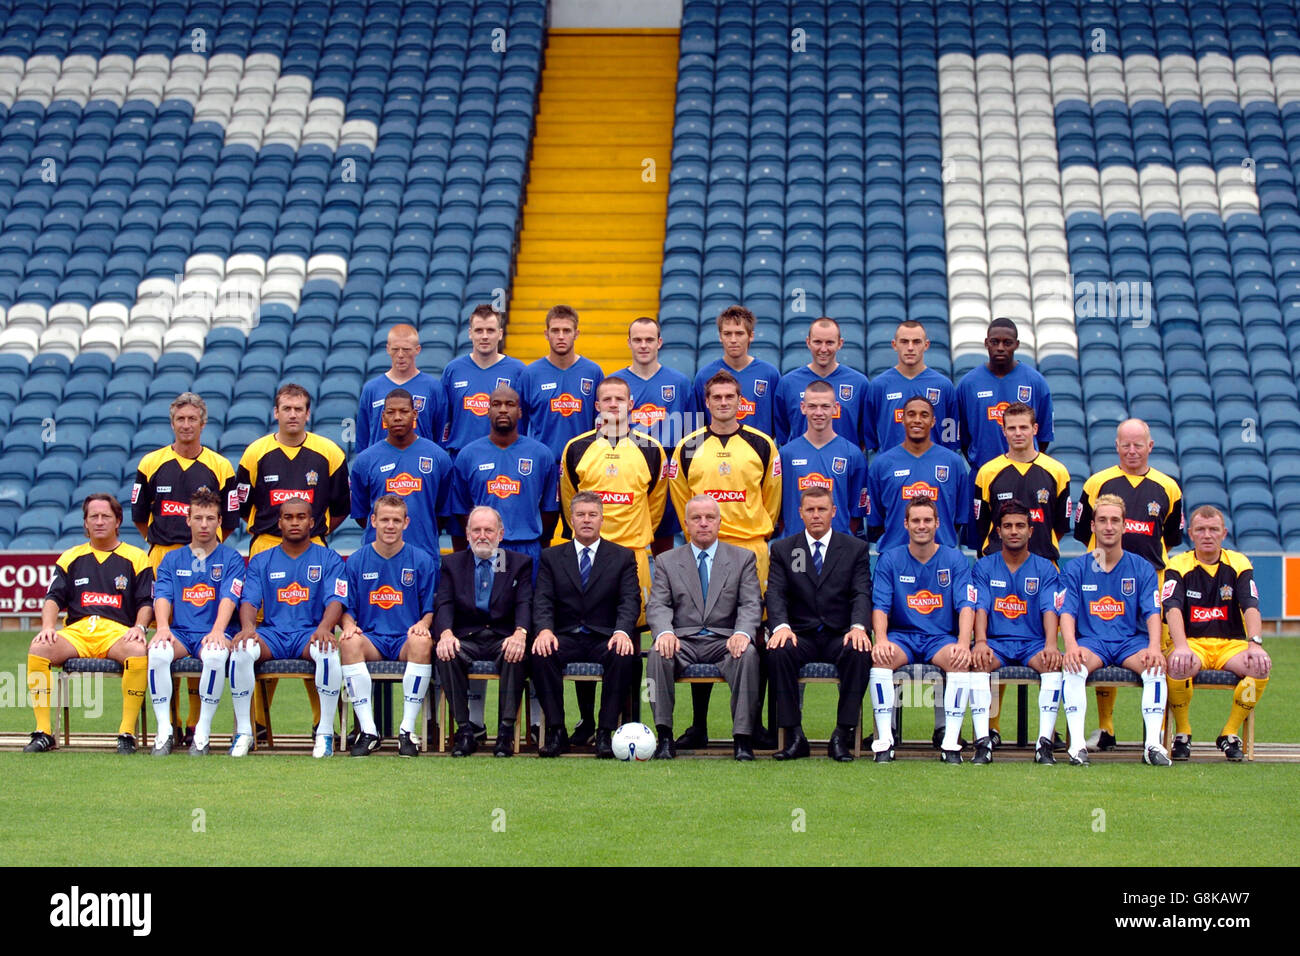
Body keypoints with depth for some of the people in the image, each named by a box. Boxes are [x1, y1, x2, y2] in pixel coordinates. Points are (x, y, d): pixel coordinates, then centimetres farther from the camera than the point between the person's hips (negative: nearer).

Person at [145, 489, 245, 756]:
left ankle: (202, 731, -25)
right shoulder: (172, 560, 17)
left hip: (214, 633, -2)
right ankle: (164, 730, -24)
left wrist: (217, 631, -25)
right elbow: (162, 595, 3)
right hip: (179, 632, 2)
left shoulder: (231, 559, 9)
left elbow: (229, 598, -7)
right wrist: (163, 627, -18)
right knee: (158, 652, -32)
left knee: (215, 654, -38)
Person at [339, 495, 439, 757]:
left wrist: (423, 624, -13)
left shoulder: (422, 560, 7)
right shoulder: (357, 561, 10)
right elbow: (347, 607, 12)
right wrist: (349, 625, -11)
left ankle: (408, 730, -29)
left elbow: (431, 607, 9)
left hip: (406, 639, -1)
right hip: (371, 639, 1)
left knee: (422, 642, -37)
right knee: (349, 643, -34)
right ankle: (368, 730, -31)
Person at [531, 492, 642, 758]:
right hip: (565, 638, 1)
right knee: (540, 653, -32)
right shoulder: (551, 557, 13)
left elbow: (630, 601, -1)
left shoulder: (622, 556, 11)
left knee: (625, 655, -35)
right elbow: (542, 601, 2)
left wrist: (622, 632, -22)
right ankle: (556, 731, -24)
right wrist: (544, 630, -20)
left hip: (605, 639, -1)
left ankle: (605, 732, -27)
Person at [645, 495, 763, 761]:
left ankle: (742, 738, -32)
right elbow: (657, 606, 3)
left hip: (724, 640, -1)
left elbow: (751, 604, 1)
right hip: (682, 641, 1)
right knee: (658, 654, -33)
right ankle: (664, 735, -29)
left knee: (748, 655, -34)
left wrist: (743, 633, -21)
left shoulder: (743, 558, 13)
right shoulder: (666, 561, 14)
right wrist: (665, 632, -21)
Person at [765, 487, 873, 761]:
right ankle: (794, 736, -27)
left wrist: (858, 627, -22)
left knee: (859, 654, -34)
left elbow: (862, 594, -2)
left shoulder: (856, 548, 10)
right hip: (800, 634, 1)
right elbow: (776, 594, -1)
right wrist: (781, 626, -22)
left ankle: (843, 736, -28)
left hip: (840, 635, 0)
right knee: (778, 652, -33)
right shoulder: (782, 550, 12)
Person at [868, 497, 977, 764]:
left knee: (961, 661, -33)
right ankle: (884, 740, -29)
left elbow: (966, 606, -4)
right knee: (880, 658, -33)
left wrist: (963, 643, -23)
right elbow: (880, 606, -2)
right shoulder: (889, 559, 6)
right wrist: (880, 639, -23)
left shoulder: (955, 559, 5)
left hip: (942, 637, 0)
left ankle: (951, 742, -29)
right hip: (901, 635, 0)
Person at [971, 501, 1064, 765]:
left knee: (1053, 663, -33)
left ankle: (1045, 742, -36)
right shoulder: (984, 567, 11)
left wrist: (1051, 645, -24)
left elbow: (1049, 609, -4)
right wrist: (980, 642, -23)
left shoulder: (1045, 568, 10)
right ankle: (983, 741, -36)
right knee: (977, 661, -33)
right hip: (995, 642, 0)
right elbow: (981, 607, -3)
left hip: (1033, 643, 0)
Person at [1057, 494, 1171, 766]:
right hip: (1090, 641, -1)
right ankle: (1077, 743, -37)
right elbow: (1066, 612, -2)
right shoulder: (1076, 569, 8)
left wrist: (1154, 647, -20)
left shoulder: (1142, 568, 10)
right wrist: (1071, 646, -23)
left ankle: (1153, 744, -32)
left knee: (1155, 666, -32)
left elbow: (1153, 613, 0)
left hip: (1132, 641, 1)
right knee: (1073, 666, -34)